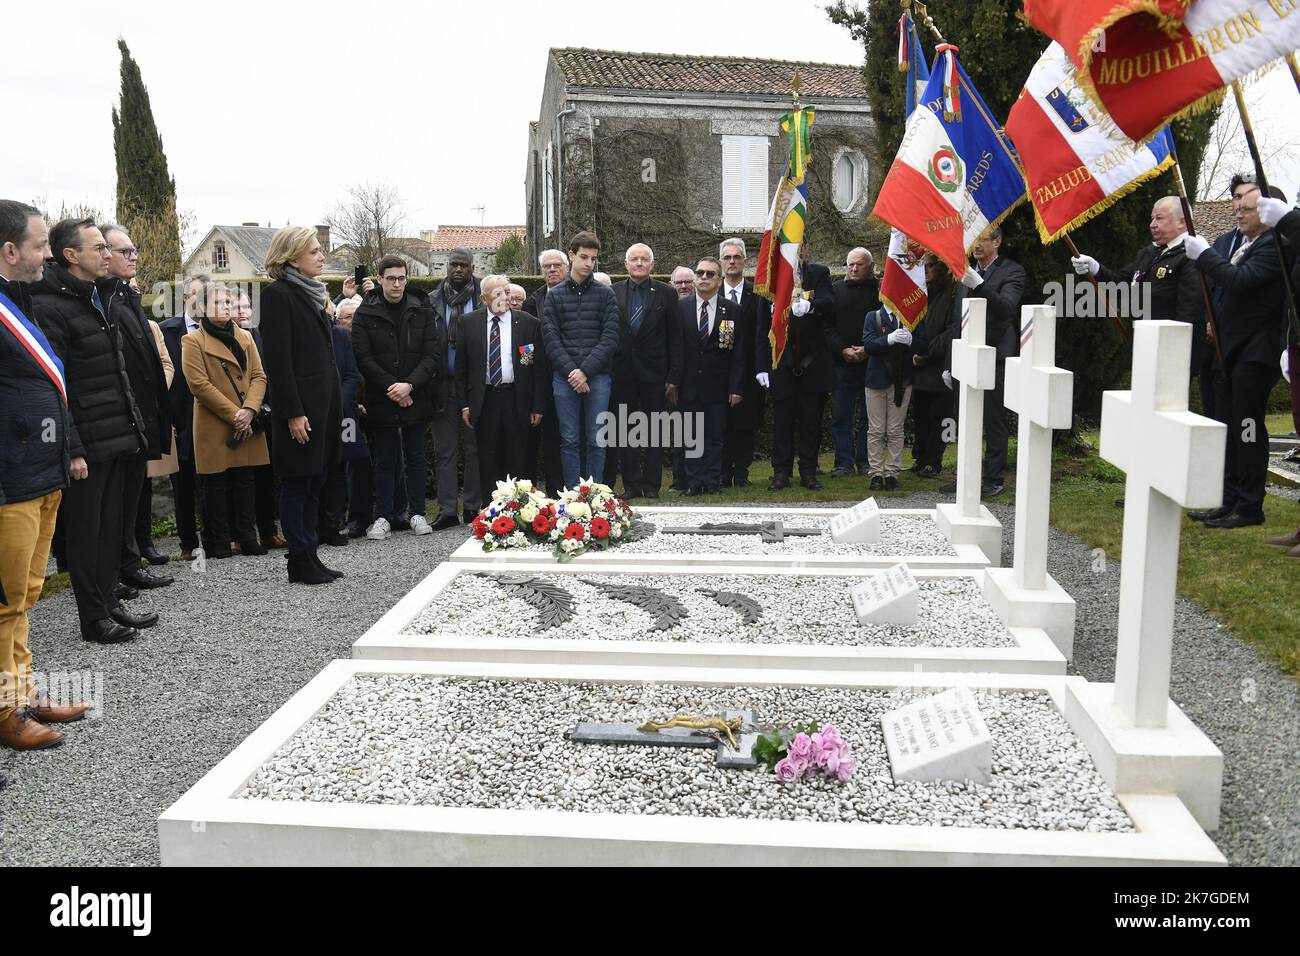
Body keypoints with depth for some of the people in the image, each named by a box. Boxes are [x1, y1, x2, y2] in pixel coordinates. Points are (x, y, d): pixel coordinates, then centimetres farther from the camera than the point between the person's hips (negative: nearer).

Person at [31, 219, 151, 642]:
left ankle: (108, 602, 26)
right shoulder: (50, 307, -14)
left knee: (111, 524, 15)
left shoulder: (99, 299, 15)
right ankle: (93, 617, 12)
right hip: (87, 444, -8)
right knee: (86, 528, 3)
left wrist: (132, 423, 18)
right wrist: (72, 448, -20)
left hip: (116, 436, 8)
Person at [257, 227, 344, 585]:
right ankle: (299, 560, 8)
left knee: (314, 482, 12)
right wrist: (292, 412, -20)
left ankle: (309, 556, 20)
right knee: (298, 483, 0)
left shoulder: (311, 293, 16)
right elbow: (277, 360, -16)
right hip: (301, 406, -9)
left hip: (324, 402, 9)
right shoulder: (277, 295, -11)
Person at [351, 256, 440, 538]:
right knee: (384, 460, 5)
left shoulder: (422, 312, 4)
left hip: (417, 398, 1)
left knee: (416, 456, 8)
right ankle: (385, 516, 13)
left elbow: (432, 354, -1)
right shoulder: (365, 314, 0)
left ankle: (417, 513, 17)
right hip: (381, 399, -1)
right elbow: (363, 358, -5)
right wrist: (391, 388, -13)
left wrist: (409, 385, -13)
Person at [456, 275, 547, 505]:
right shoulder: (469, 322, 3)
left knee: (517, 459, 6)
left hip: (517, 400, -1)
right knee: (488, 460, 7)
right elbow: (461, 367, 6)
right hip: (484, 400, 1)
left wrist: (538, 406, -4)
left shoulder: (529, 323, -1)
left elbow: (540, 367, 0)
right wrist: (464, 404, 2)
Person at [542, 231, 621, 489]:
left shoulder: (605, 294, 6)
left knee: (596, 440, 3)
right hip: (564, 377, 1)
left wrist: (585, 370, -12)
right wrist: (571, 371, -11)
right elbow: (551, 339, 1)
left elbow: (610, 338, -2)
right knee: (570, 440, 4)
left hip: (598, 376, 0)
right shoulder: (554, 296, 9)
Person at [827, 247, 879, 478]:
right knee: (841, 415, 2)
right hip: (842, 362, 1)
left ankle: (865, 462, 14)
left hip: (872, 362, -1)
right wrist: (842, 350, -7)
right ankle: (844, 462, 8)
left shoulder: (880, 290, 2)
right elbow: (827, 326, 5)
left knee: (868, 415, 5)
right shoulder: (836, 289, 8)